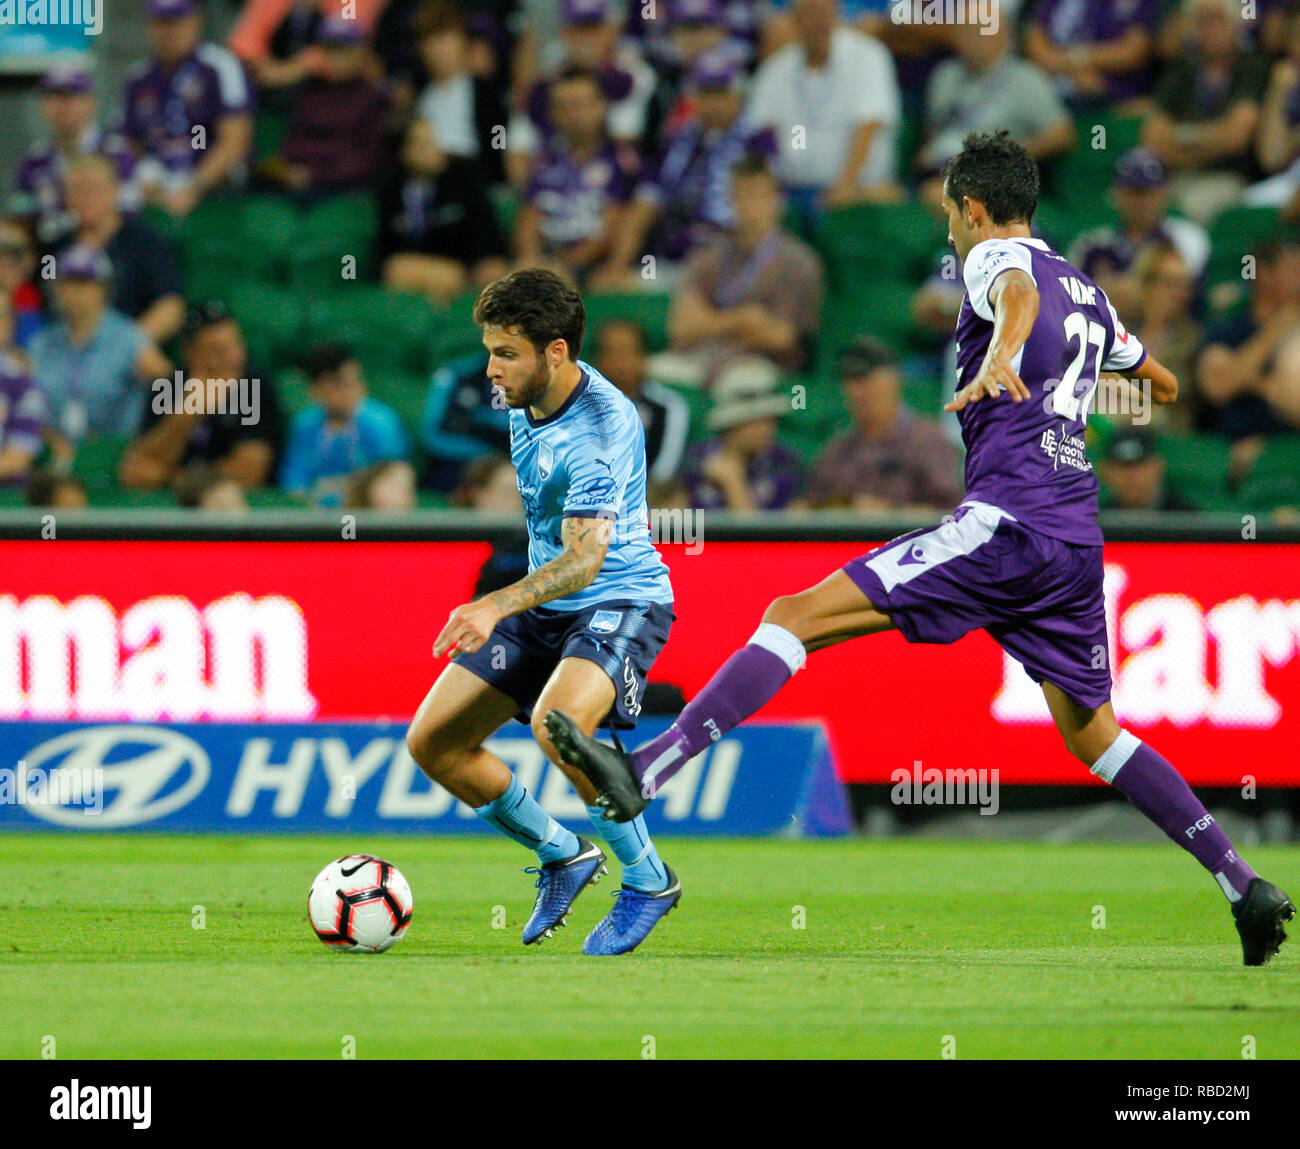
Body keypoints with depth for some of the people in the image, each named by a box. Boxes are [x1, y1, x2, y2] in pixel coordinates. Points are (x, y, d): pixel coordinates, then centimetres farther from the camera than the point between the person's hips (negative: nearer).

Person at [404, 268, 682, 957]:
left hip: (619, 598, -9)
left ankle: (648, 879, -14)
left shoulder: (603, 426, -25)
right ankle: (561, 854, 22)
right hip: (543, 603, 9)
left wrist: (497, 606, -49)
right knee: (432, 744, 1)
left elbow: (585, 558, -35)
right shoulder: (523, 399, 1)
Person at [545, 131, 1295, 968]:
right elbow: (1144, 366, 46)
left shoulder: (997, 259, 1)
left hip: (1005, 522, -8)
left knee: (796, 617, -12)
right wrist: (1159, 381, 71)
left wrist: (998, 359, -47)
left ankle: (644, 773, -25)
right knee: (1091, 734, 20)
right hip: (1078, 541, 8)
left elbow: (1020, 295, -25)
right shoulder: (1088, 294, 24)